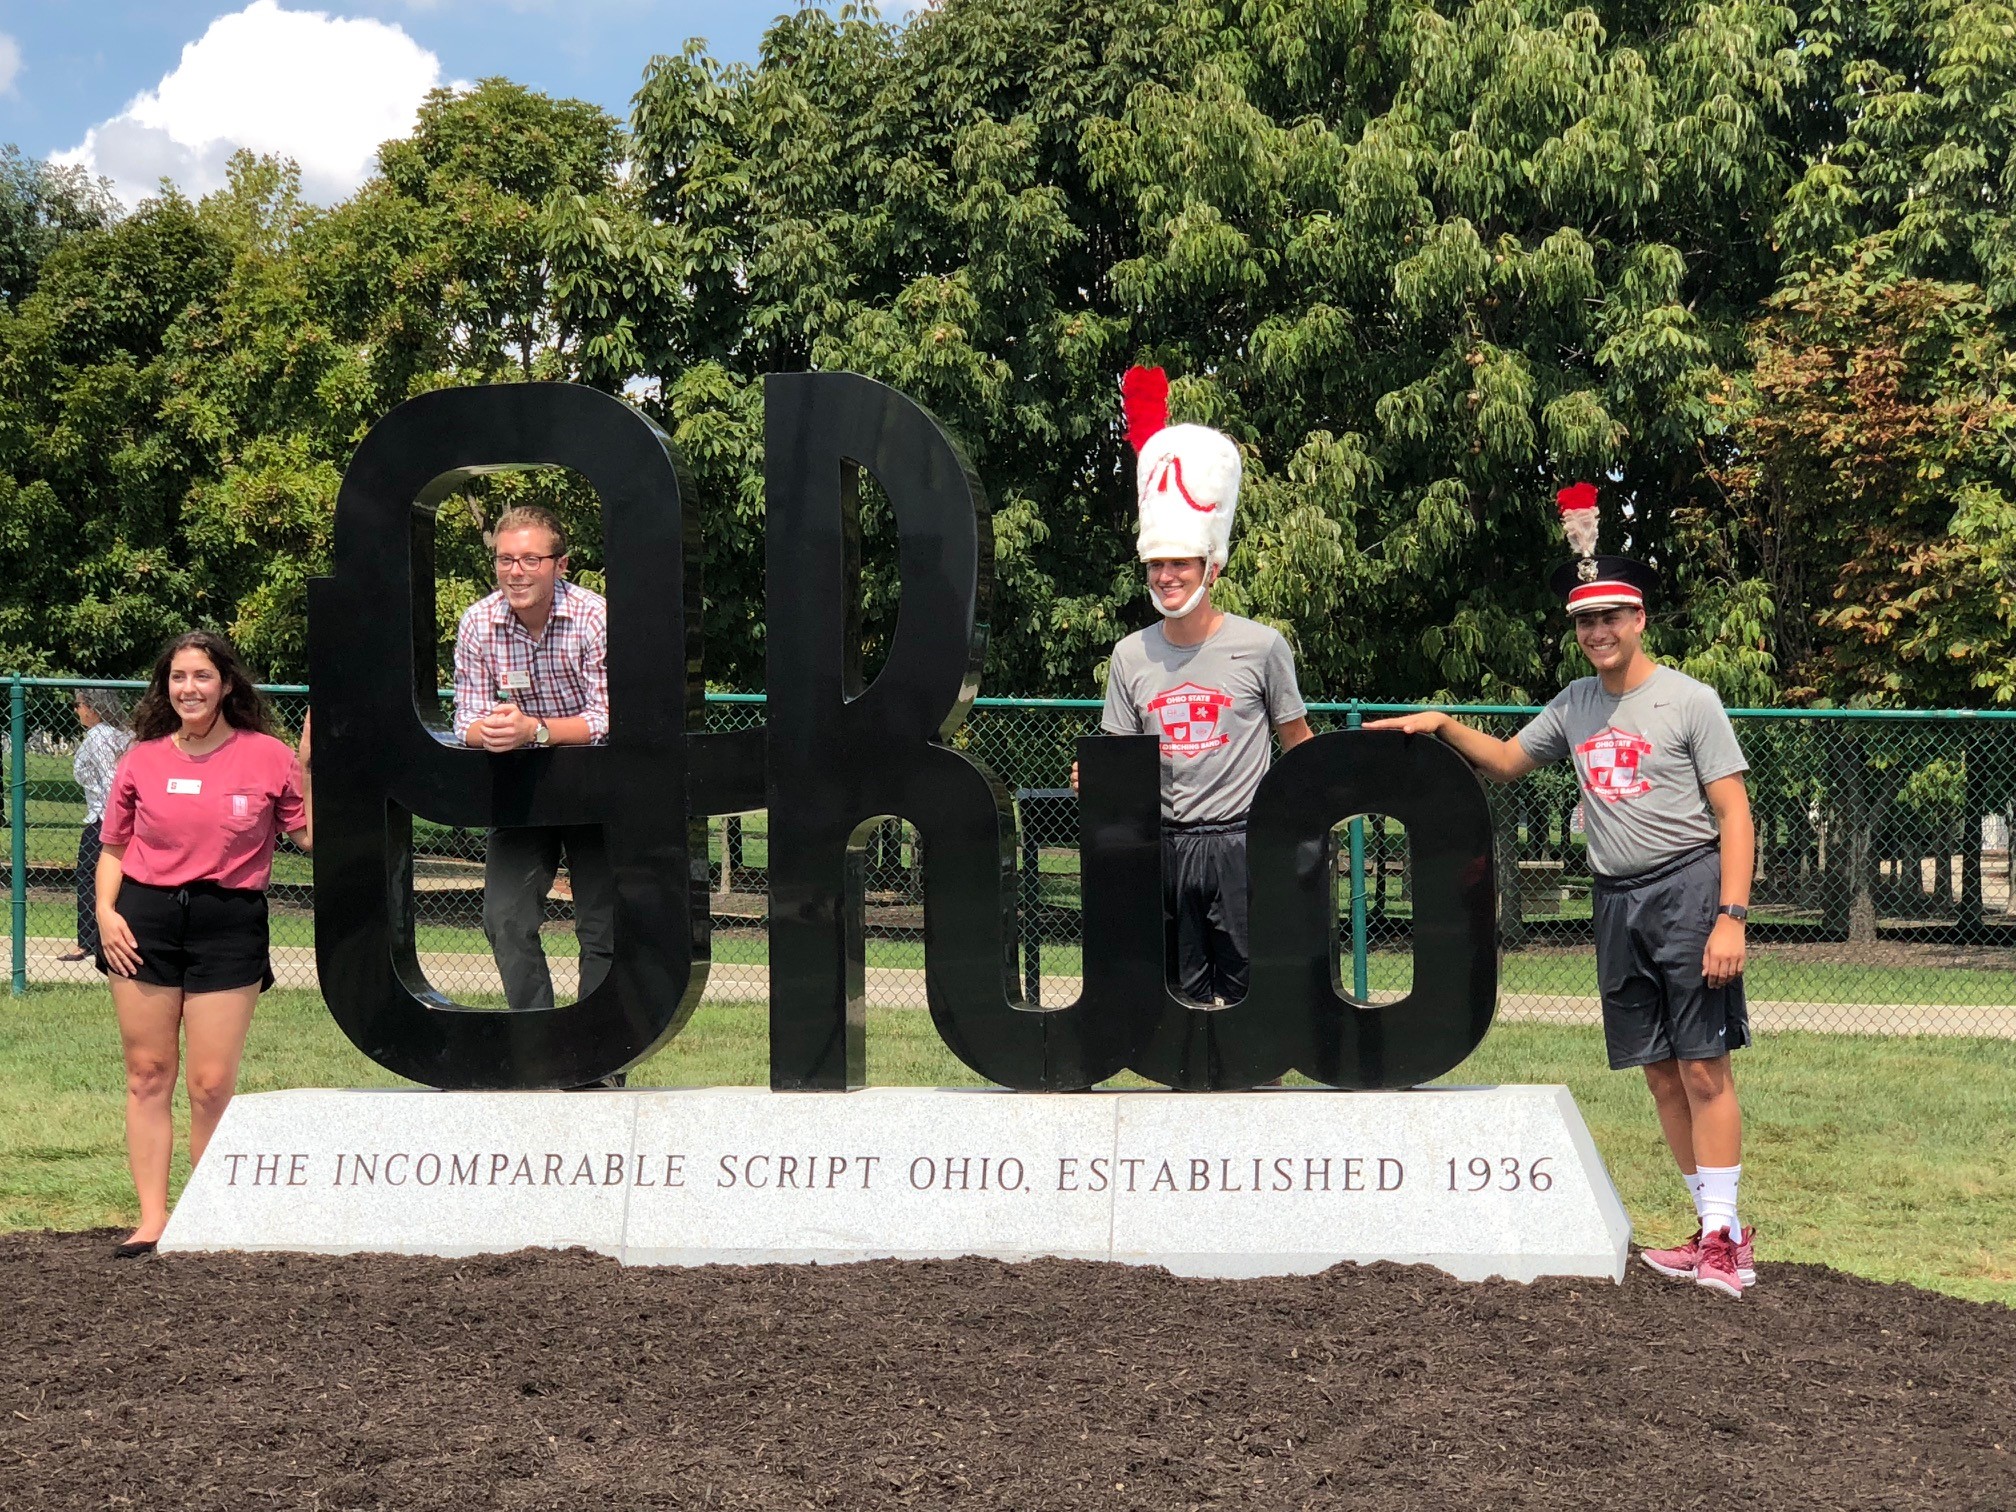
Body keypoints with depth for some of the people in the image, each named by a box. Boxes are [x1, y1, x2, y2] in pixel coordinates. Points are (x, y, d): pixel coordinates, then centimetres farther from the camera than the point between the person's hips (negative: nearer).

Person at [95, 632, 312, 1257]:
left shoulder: (267, 757, 0)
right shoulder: (142, 759, 7)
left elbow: (313, 837, 0)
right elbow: (113, 847, 15)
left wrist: (311, 768, -9)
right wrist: (105, 910, 0)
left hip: (230, 924, -2)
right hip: (146, 919, 3)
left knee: (211, 1086, -2)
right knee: (148, 1074, 5)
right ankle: (152, 1218, 12)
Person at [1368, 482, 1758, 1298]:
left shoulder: (1688, 701, -5)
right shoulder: (1575, 705, 13)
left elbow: (1734, 814, -9)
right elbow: (1507, 761, 26)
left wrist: (1730, 917, -18)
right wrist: (1444, 726, 8)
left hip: (1688, 888, -6)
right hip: (1618, 902, 6)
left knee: (1703, 1069, -8)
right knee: (1660, 1074, 8)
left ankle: (1725, 1235, -4)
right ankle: (1714, 1228, 16)